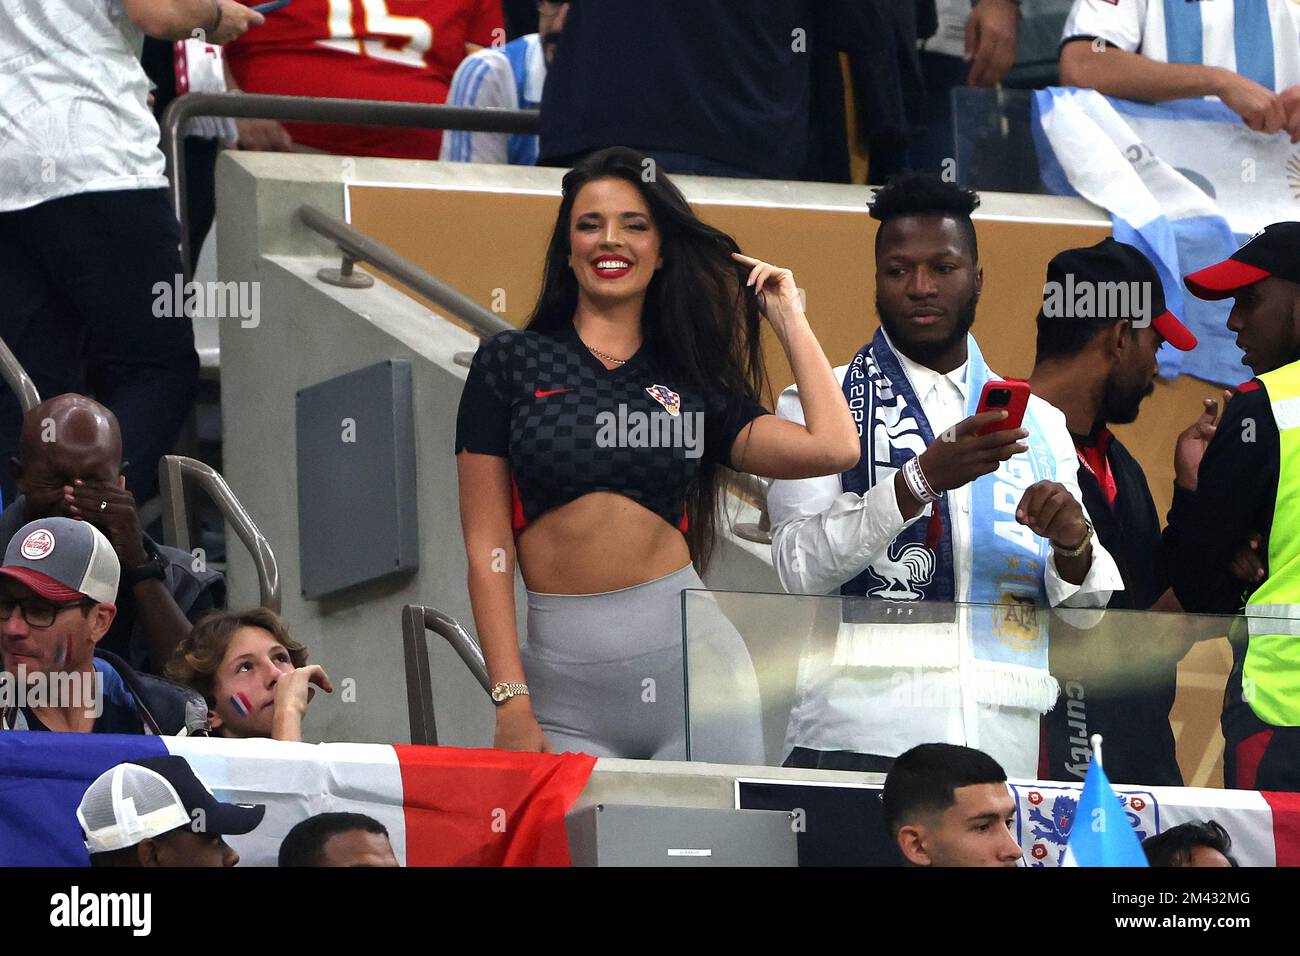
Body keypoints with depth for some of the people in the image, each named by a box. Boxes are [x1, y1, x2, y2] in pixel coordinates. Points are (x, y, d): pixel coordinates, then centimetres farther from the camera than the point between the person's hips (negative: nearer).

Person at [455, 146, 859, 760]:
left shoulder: (690, 383, 12)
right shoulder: (510, 365, 7)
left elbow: (834, 448, -3)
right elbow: (488, 549, 3)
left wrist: (788, 320, 9)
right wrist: (511, 704, -6)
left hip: (689, 662, 1)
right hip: (567, 677, -1)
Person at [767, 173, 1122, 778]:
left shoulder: (1040, 424, 18)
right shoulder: (819, 405, 7)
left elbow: (1086, 608, 14)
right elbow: (800, 567, -8)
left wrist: (1073, 549, -10)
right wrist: (923, 478, -20)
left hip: (1002, 745, 3)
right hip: (857, 743, -3)